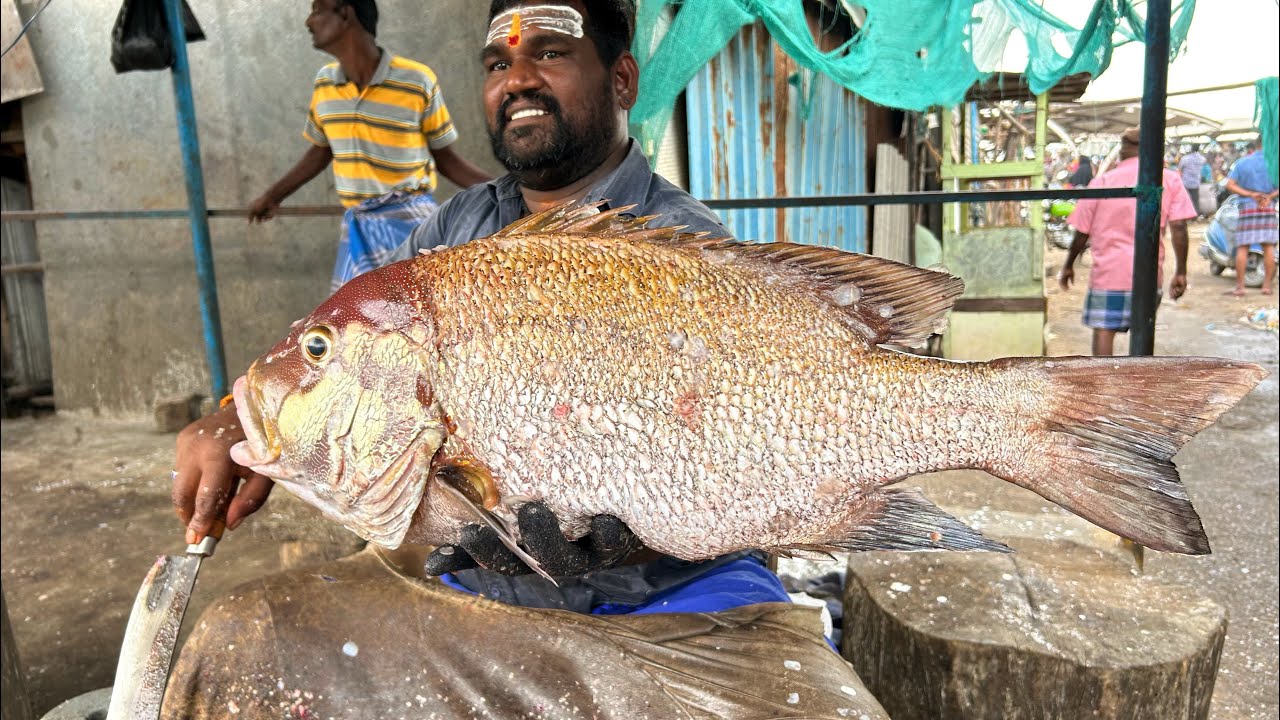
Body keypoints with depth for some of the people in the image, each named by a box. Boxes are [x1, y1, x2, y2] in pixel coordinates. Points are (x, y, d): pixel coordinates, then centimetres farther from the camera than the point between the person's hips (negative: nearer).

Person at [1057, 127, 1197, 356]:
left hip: (1108, 270, -2)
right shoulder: (1169, 180, 2)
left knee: (1103, 330, 1)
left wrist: (1068, 265, 15)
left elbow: (1082, 232, 2)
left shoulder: (1102, 181, 0)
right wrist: (1181, 272, -1)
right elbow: (1179, 228, -6)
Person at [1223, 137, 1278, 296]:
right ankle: (1267, 286, 7)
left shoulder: (1242, 162, 3)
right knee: (1268, 247, 5)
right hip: (1269, 207, 1)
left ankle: (1240, 286, -3)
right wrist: (1270, 196, -9)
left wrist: (1250, 194, -8)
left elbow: (1230, 185, -7)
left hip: (1248, 206, -1)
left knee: (1242, 247, 0)